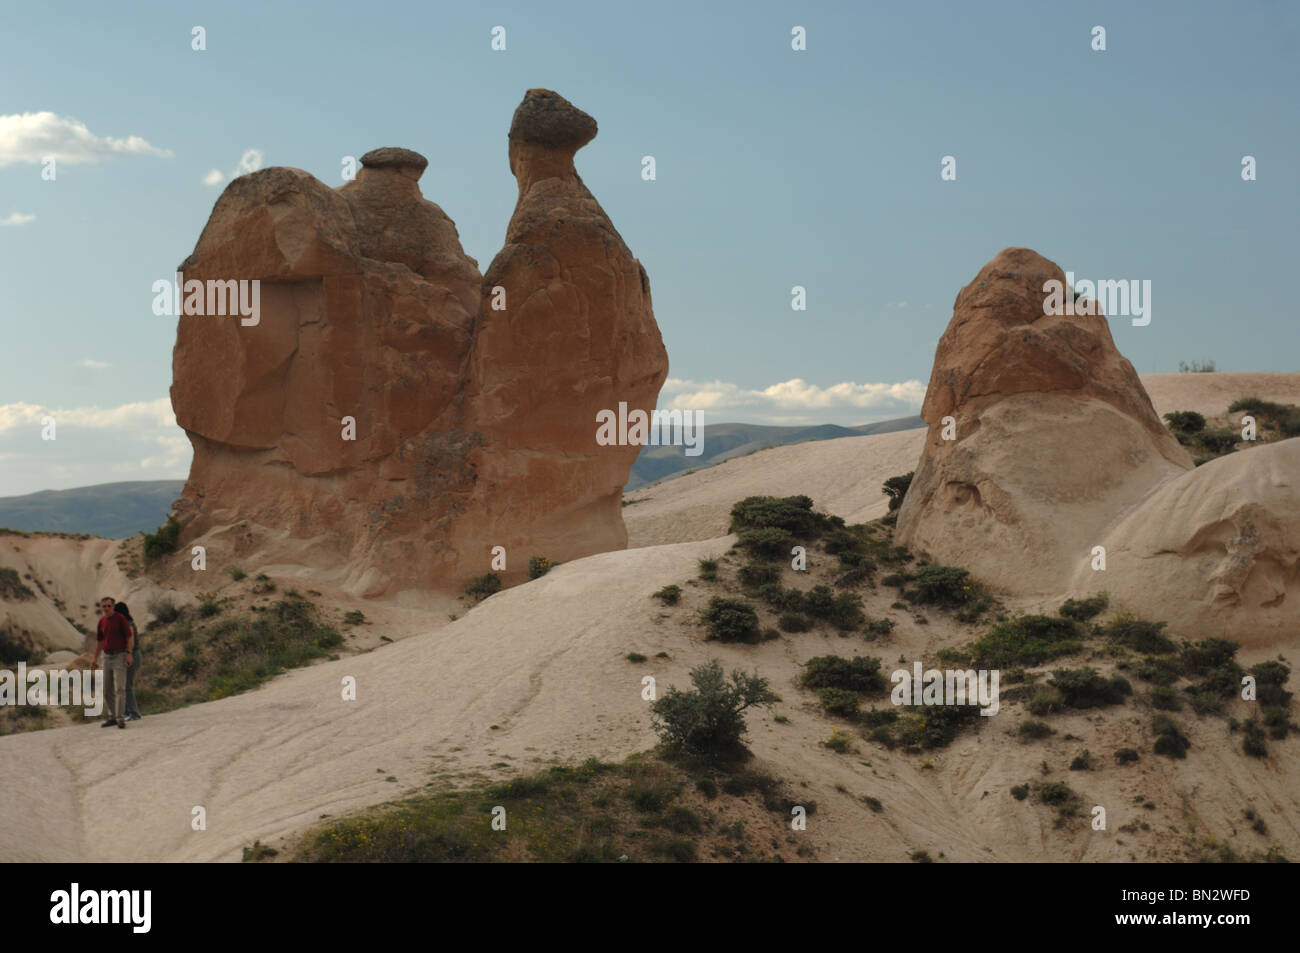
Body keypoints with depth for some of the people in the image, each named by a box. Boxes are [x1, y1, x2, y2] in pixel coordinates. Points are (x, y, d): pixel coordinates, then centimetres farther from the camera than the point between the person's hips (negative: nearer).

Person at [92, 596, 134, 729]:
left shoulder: (120, 618, -8)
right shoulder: (102, 621, 10)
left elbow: (130, 636, -10)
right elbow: (99, 641, 18)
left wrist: (129, 654, -19)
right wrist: (95, 659, 15)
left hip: (120, 656, -6)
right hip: (107, 657, 6)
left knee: (119, 688, -14)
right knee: (107, 690, 8)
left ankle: (120, 718, -16)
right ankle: (112, 717, 19)